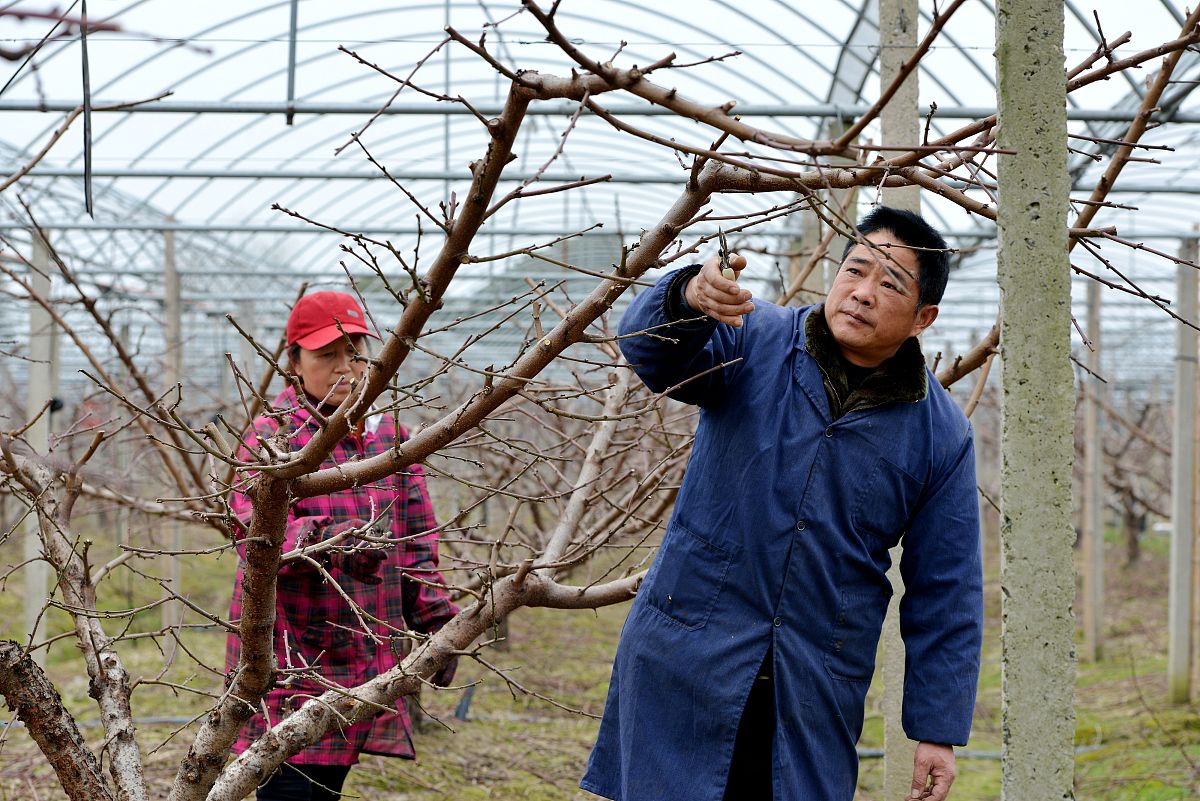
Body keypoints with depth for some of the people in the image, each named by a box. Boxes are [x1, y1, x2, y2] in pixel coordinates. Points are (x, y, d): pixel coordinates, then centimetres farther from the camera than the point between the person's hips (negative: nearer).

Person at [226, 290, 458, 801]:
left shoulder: (389, 436, 14)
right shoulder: (272, 437, -5)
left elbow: (415, 540, 19)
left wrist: (435, 621, 10)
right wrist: (331, 541, -39)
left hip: (367, 658, 6)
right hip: (290, 659, -5)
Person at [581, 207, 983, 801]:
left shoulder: (940, 435, 1)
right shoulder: (755, 343, -1)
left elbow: (945, 595, 4)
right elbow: (651, 350, -20)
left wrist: (938, 729, 2)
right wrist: (688, 298, -43)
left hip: (817, 693, 1)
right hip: (686, 660, -1)